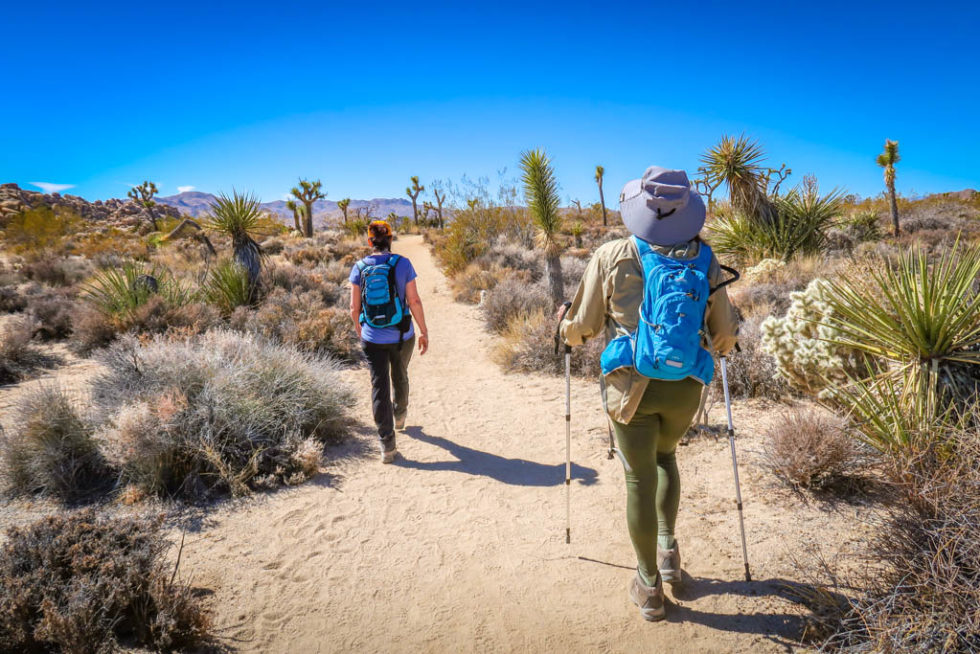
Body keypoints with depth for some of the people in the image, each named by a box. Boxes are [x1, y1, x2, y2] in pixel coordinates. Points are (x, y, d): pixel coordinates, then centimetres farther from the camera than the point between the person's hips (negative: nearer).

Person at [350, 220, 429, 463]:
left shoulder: (359, 268, -3)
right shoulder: (402, 264, -7)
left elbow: (354, 308, -1)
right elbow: (414, 301, -9)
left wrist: (360, 332, 16)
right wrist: (424, 332, 1)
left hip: (372, 339, 0)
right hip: (402, 336, 0)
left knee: (379, 386, 5)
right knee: (400, 376, 24)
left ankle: (387, 445, 3)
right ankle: (399, 416, 51)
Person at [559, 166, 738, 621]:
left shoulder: (612, 257, -8)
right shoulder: (704, 259, -1)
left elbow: (582, 328, -2)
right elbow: (725, 332, 5)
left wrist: (565, 324, 21)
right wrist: (719, 343, 28)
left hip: (629, 383, -2)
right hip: (685, 384, 3)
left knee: (641, 478, 10)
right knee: (664, 455, 30)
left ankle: (650, 586, 22)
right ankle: (668, 550, 28)